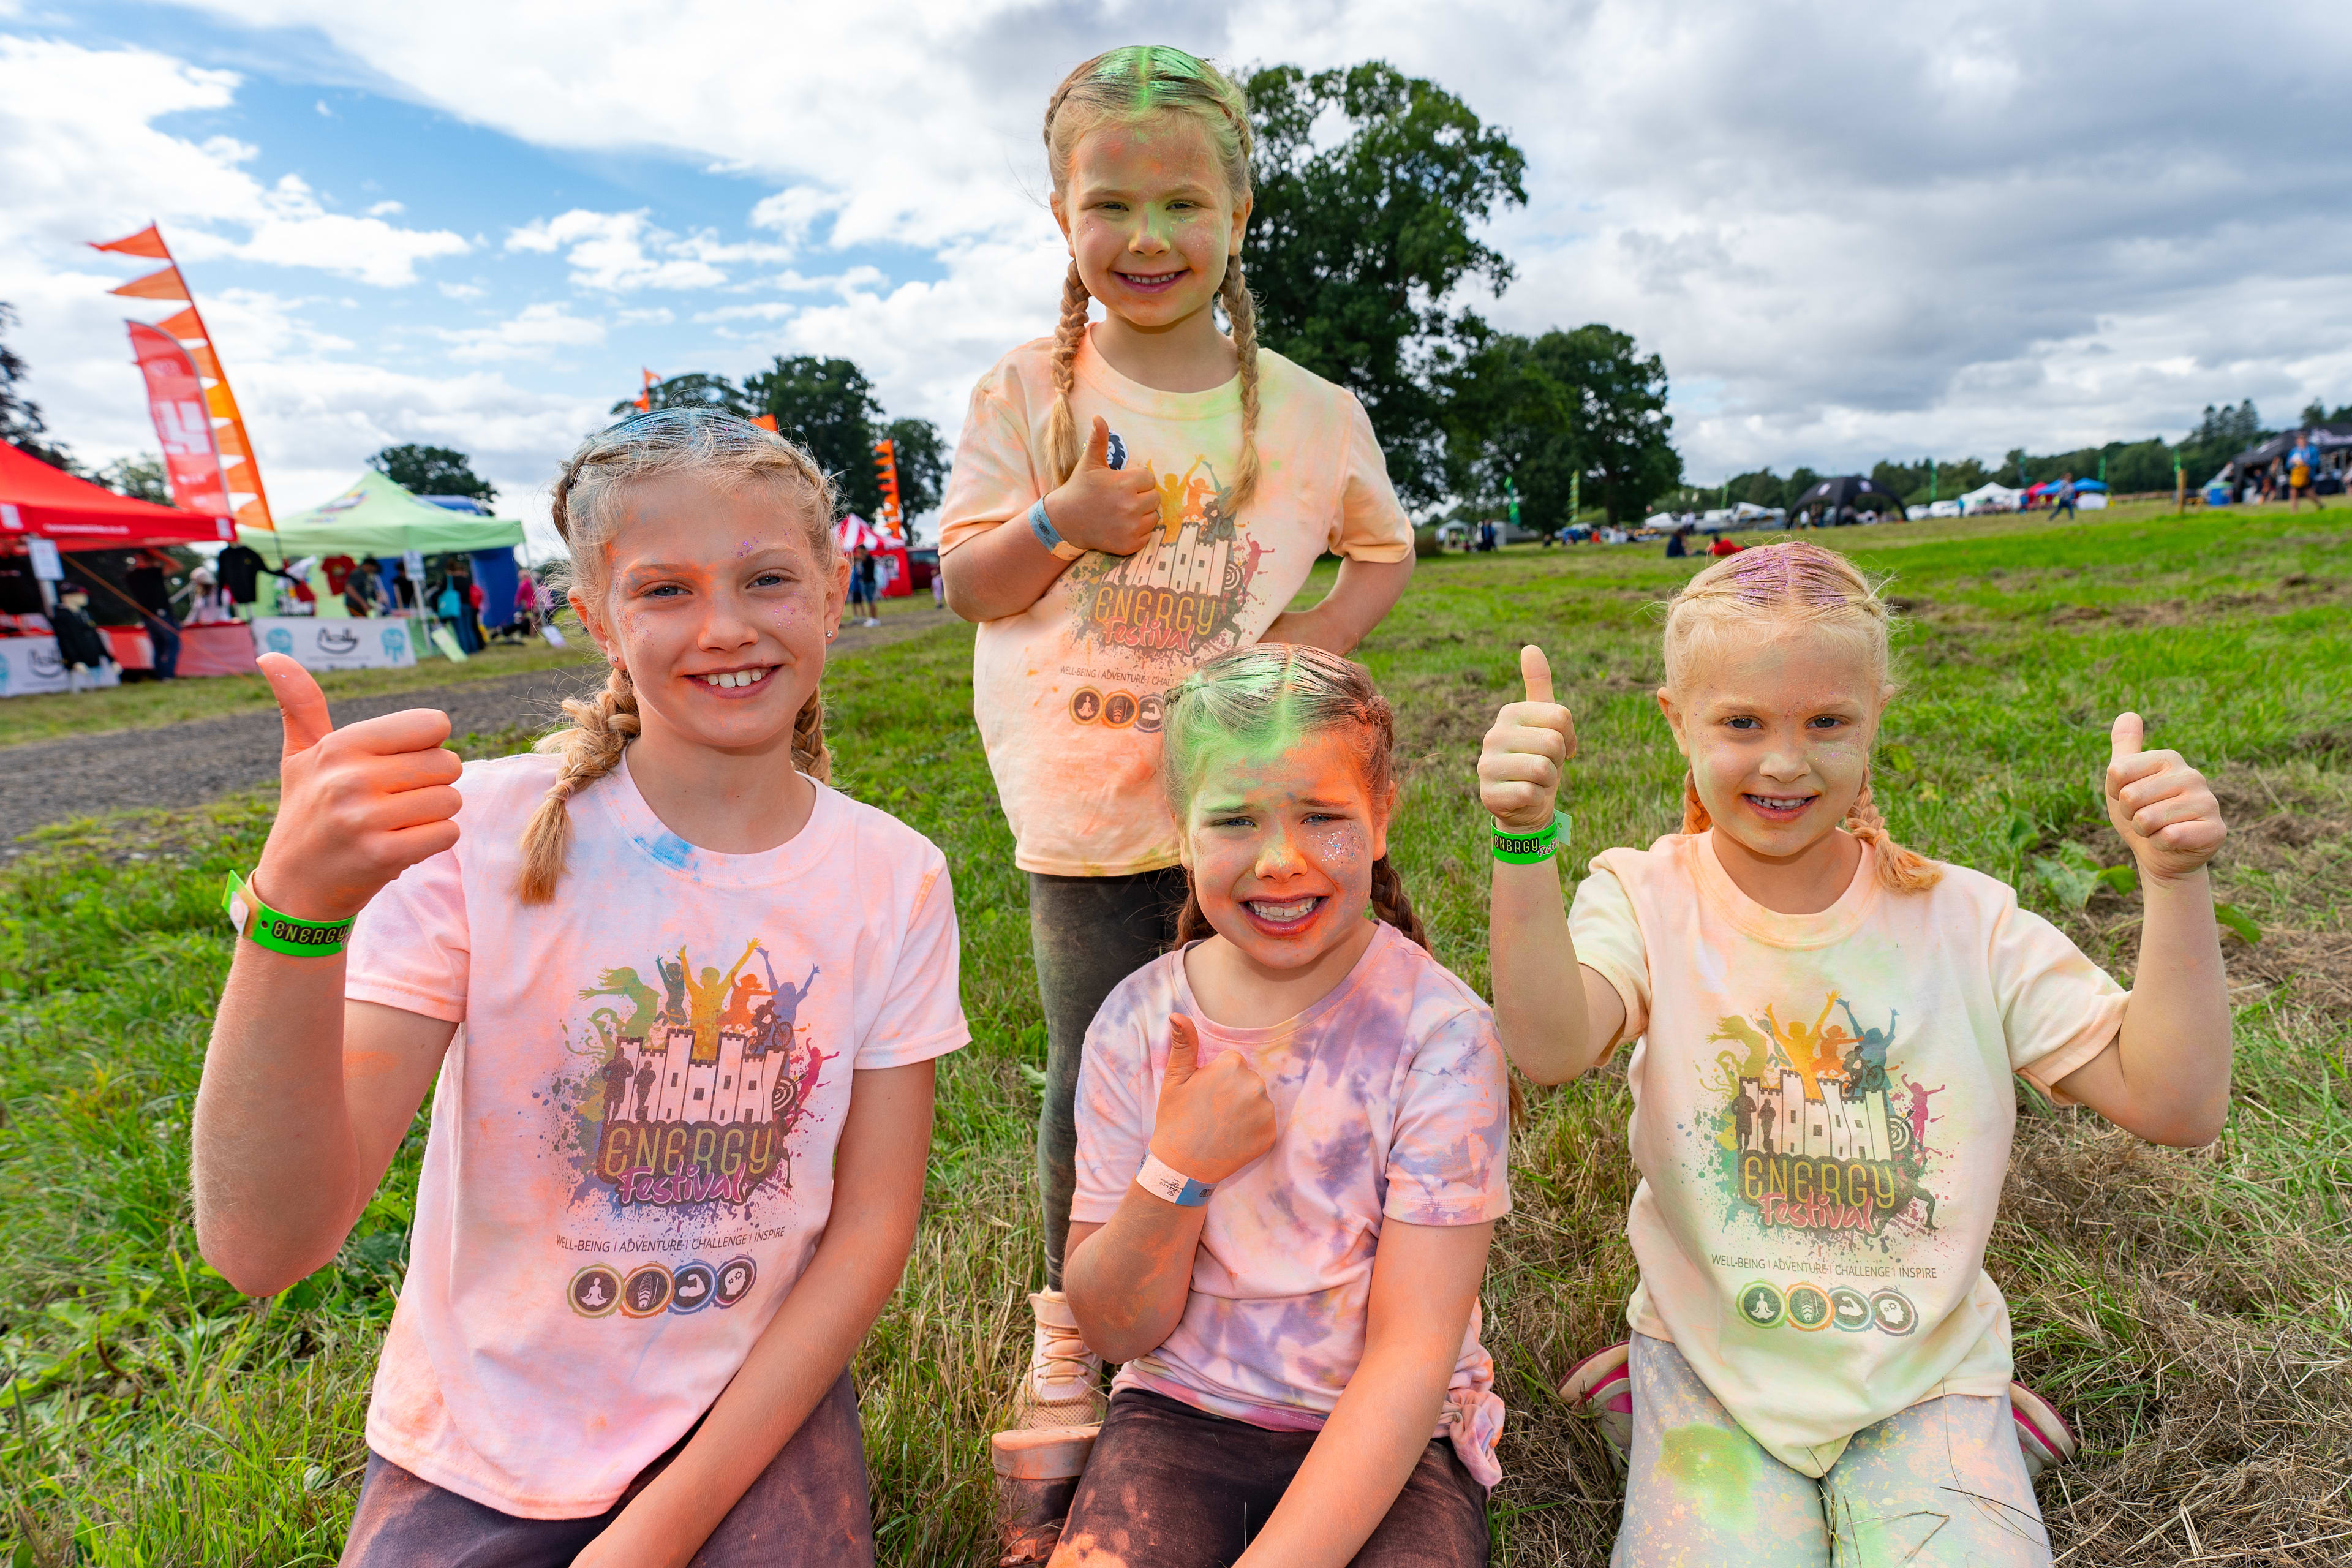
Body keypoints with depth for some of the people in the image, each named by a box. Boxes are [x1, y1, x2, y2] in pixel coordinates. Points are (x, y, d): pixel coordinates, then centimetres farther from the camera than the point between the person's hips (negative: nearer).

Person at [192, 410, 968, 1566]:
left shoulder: (896, 882, -10)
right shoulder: (478, 834, -15)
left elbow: (868, 1236, -6)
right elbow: (263, 1248, -20)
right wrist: (292, 910, -35)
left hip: (756, 1405, 2)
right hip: (480, 1444, -1)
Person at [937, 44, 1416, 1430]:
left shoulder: (1309, 412, 0)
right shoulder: (1027, 396, -1)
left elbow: (1387, 548, 13)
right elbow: (967, 586, 2)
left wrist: (1318, 634, -6)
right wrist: (1060, 524, -18)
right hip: (1081, 807, 0)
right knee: (1091, 1080, 11)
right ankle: (1072, 1326, 36)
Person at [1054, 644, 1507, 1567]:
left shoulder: (1439, 1032, -14)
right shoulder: (1137, 1025, -6)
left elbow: (1412, 1352, -14)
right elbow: (1113, 1330, -3)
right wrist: (1178, 1172, -20)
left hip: (1388, 1441, -1)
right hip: (1181, 1413, 1)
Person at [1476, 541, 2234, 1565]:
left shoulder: (1964, 921, -6)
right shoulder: (1647, 898, -11)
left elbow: (2175, 1106, -9)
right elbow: (1550, 1049, -30)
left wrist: (2174, 882, -20)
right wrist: (1524, 844, -43)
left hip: (1923, 1366, 2)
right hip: (1713, 1354, -1)